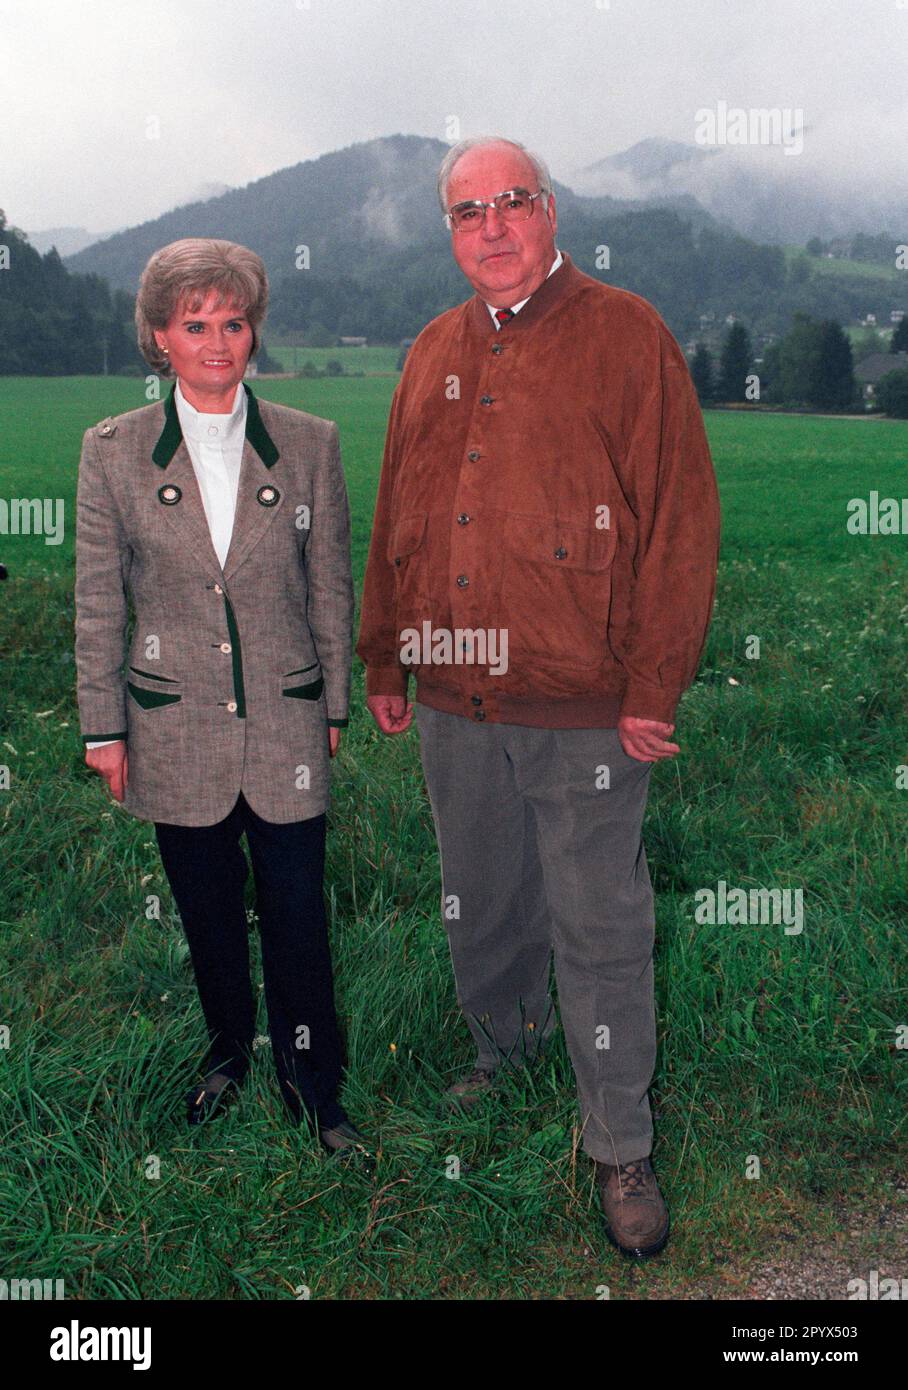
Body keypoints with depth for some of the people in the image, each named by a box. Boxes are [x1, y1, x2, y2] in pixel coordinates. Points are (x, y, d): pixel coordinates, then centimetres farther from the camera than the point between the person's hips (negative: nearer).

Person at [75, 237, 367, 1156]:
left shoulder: (309, 443, -1)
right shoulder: (113, 451, -2)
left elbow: (331, 587, 4)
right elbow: (98, 604, 1)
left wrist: (334, 706, 6)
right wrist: (103, 729, 2)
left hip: (286, 725, 0)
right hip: (175, 731, 1)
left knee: (297, 915, 5)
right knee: (207, 909, 16)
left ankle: (312, 1088, 26)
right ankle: (227, 1049, 41)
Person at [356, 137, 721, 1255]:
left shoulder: (627, 337, -3)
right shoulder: (434, 354, 13)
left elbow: (681, 520, -8)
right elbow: (394, 521, 16)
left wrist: (653, 688, -11)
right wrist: (383, 662, 15)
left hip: (582, 711, -5)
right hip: (452, 703, 5)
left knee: (599, 930, 4)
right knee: (480, 905, 19)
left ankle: (621, 1148, 22)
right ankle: (502, 1049, 45)